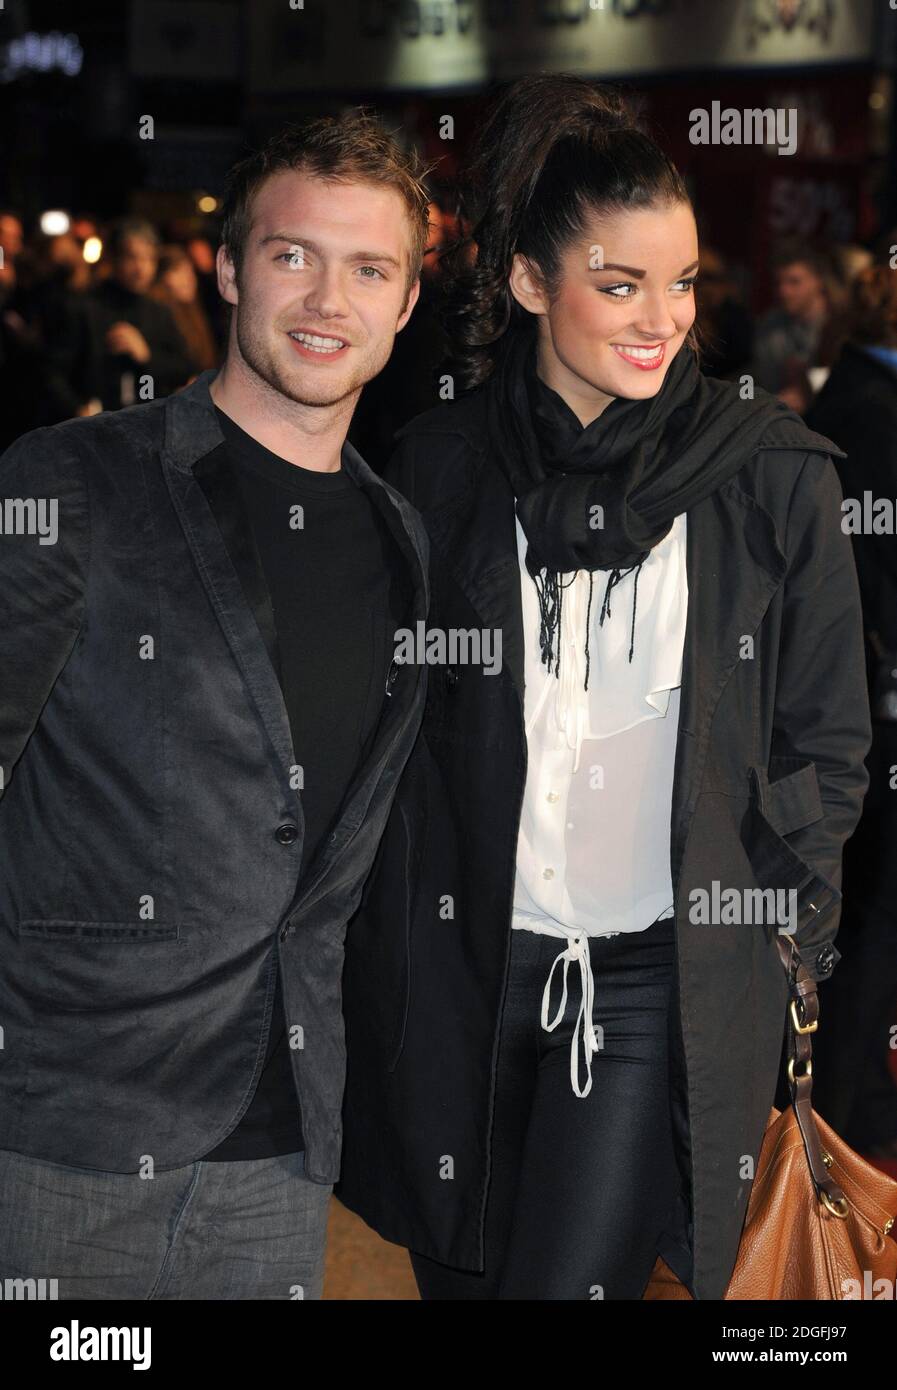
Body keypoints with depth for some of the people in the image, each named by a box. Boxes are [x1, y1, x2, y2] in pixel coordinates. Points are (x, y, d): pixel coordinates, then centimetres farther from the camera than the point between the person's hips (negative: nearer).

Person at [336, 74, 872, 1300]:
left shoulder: (775, 475, -3)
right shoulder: (440, 465, 1)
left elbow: (825, 738, 5)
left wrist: (776, 917, -1)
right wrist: (392, 950, 6)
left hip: (662, 973, -2)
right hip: (461, 958, 2)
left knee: (567, 1281, -6)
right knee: (459, 1274, 14)